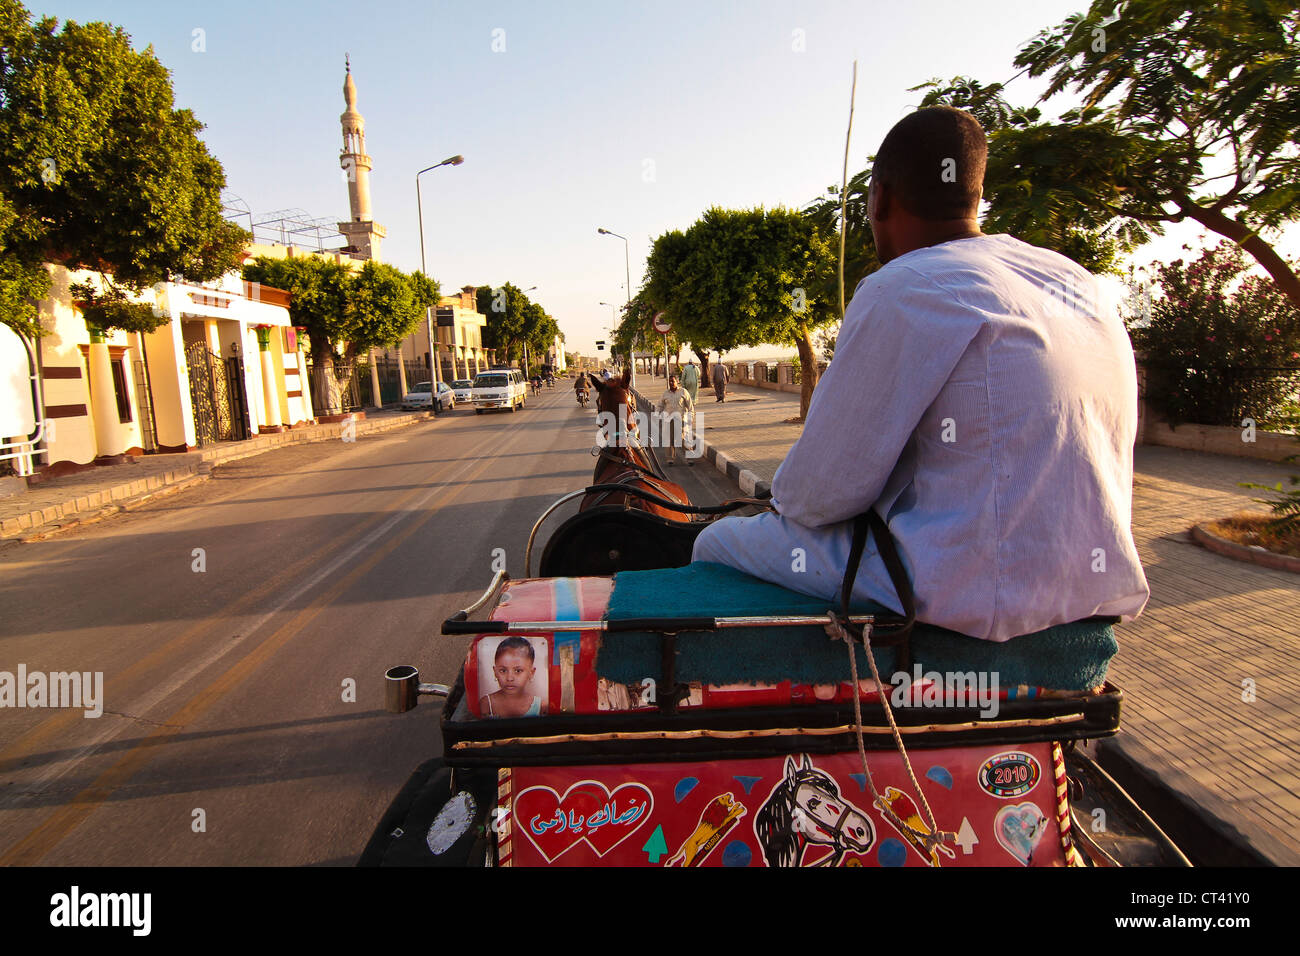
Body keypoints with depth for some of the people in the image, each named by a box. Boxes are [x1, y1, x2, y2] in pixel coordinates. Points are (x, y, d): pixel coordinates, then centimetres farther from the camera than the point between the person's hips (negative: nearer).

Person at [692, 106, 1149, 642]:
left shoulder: (902, 290, -16)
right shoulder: (1088, 288, 10)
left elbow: (825, 492, -15)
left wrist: (785, 495, 8)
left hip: (972, 590, -9)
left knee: (717, 543, 7)